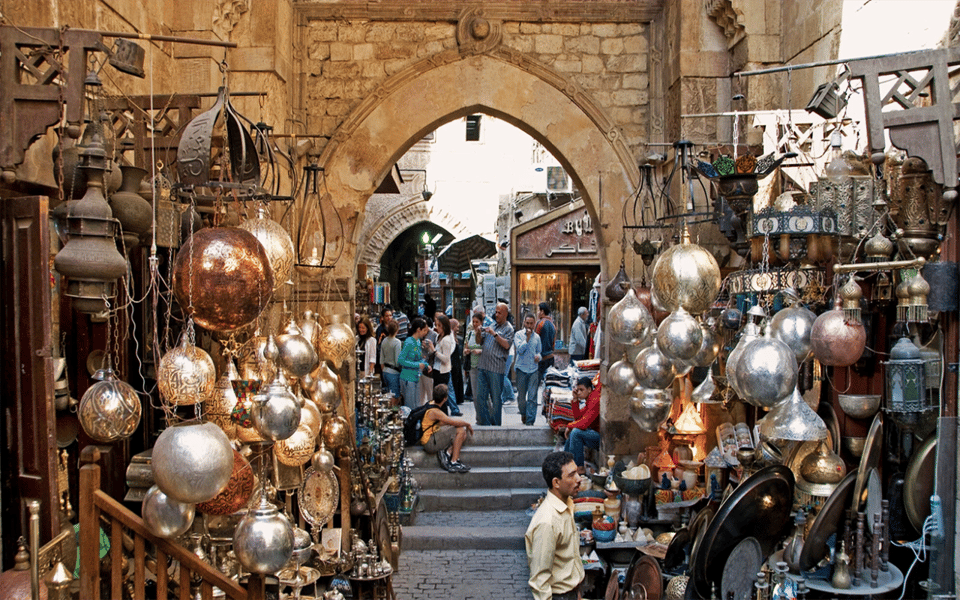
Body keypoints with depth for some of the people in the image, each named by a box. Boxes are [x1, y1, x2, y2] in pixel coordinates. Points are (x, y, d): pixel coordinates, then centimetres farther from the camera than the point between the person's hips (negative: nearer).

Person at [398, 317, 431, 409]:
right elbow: (400, 360, -20)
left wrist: (426, 365, 4)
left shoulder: (418, 342, 10)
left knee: (417, 405, 12)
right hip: (408, 378, -9)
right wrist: (418, 365, -20)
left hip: (416, 378, 9)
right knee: (410, 406, -3)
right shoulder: (409, 342, -16)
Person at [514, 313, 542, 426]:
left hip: (534, 370, 2)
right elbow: (520, 349, -12)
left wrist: (538, 356, -2)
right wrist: (528, 337, -13)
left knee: (532, 397, -5)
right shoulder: (518, 334, 0)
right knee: (521, 396, 9)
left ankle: (530, 420, -2)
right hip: (522, 369, -2)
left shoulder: (537, 337, 11)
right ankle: (523, 413, 34)